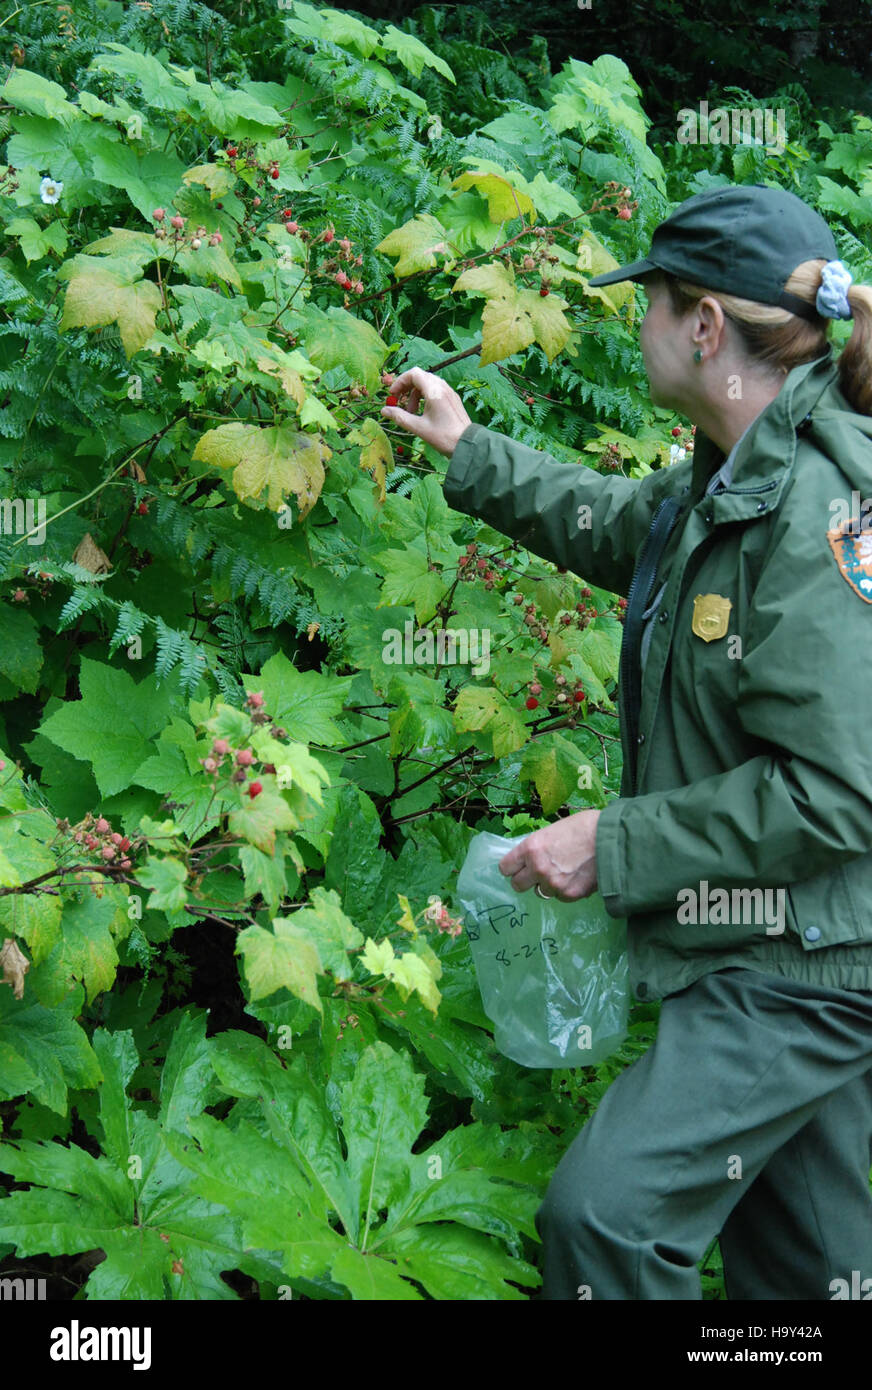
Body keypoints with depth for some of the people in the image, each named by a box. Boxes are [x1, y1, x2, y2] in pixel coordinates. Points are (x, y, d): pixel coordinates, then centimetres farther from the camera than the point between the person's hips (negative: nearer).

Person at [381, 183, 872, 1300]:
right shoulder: (733, 479, 8)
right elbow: (610, 523, 31)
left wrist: (618, 844, -20)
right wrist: (466, 449, 35)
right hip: (767, 954, 10)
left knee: (606, 1212, -14)